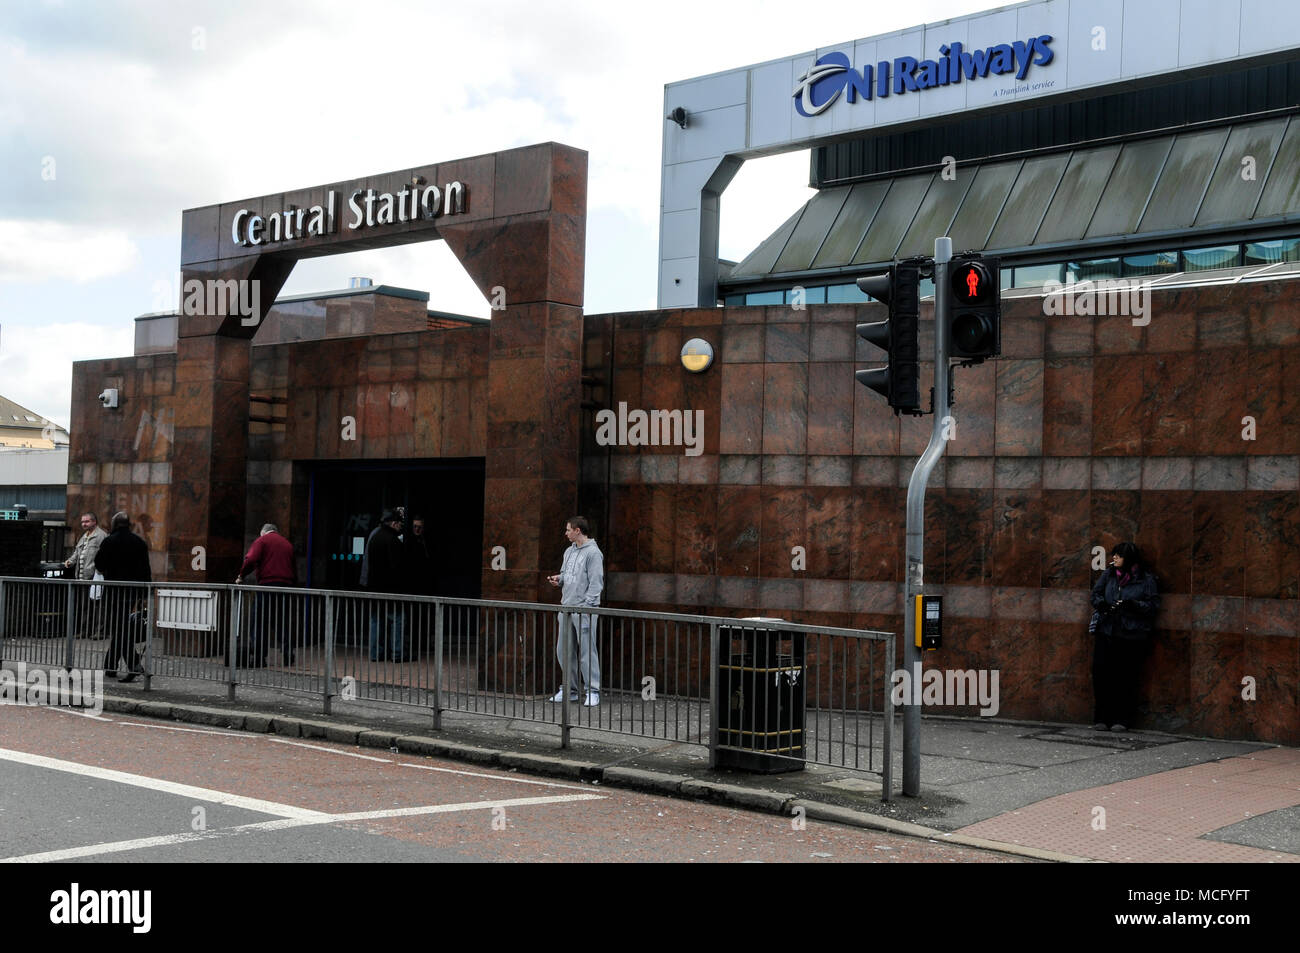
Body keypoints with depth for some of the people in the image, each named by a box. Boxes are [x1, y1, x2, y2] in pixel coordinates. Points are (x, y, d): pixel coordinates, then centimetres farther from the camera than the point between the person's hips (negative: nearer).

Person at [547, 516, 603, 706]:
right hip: (566, 607, 8)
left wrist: (586, 605, -18)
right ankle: (570, 689, 19)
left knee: (587, 650, -6)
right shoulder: (569, 551, 17)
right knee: (564, 650, 10)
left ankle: (592, 691, 0)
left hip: (584, 609, -8)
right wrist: (558, 578, 5)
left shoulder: (593, 553, -9)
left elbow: (596, 582, -13)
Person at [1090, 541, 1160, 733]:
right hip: (1106, 633, 3)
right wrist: (1102, 604, -7)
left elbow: (1153, 605, -3)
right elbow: (1096, 593, 14)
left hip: (1132, 637, -3)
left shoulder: (1146, 579, 0)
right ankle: (1101, 718, 10)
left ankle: (1121, 719, 10)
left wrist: (1132, 605, -18)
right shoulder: (1108, 575, 11)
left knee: (1126, 678, -2)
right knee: (1101, 674, -2)